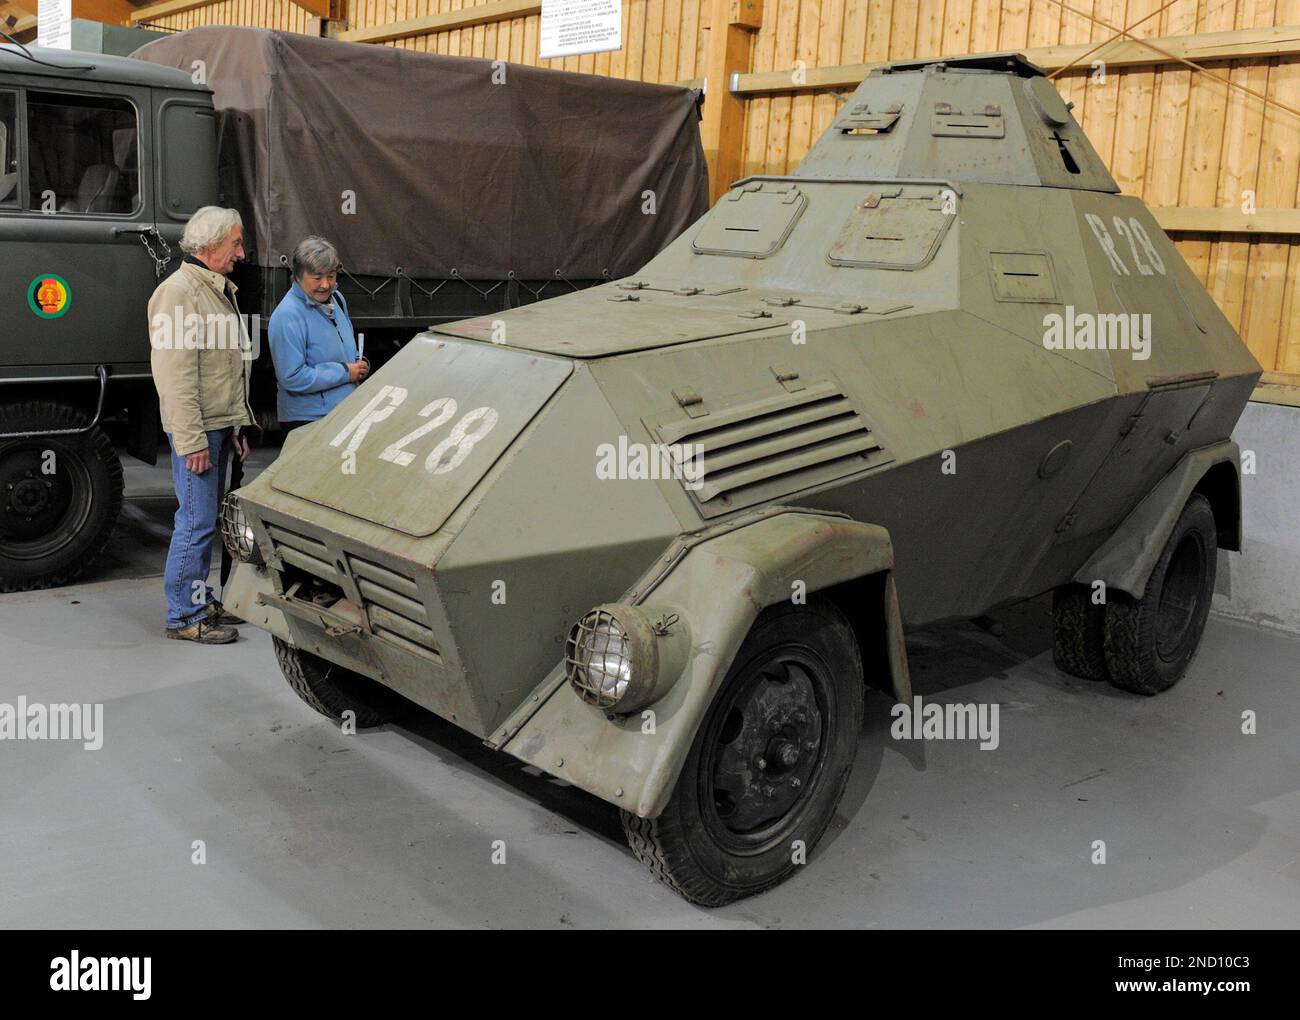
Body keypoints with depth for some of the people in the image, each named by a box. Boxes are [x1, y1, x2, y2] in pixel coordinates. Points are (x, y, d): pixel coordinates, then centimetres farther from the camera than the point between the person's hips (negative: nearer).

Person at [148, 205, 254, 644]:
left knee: (207, 518, 15)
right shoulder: (179, 292, -14)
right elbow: (176, 374, -21)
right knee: (196, 521, -7)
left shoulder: (219, 289, 18)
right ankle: (184, 617, 0)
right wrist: (192, 440, -23)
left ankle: (201, 602, 25)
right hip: (197, 429, -10)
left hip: (219, 426, 10)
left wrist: (238, 425, 21)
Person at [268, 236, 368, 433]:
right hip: (307, 421, -8)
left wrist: (360, 364, 0)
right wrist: (345, 373, -20)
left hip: (346, 412, 8)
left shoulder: (337, 299, 8)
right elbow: (292, 378, -24)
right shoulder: (288, 317, -19)